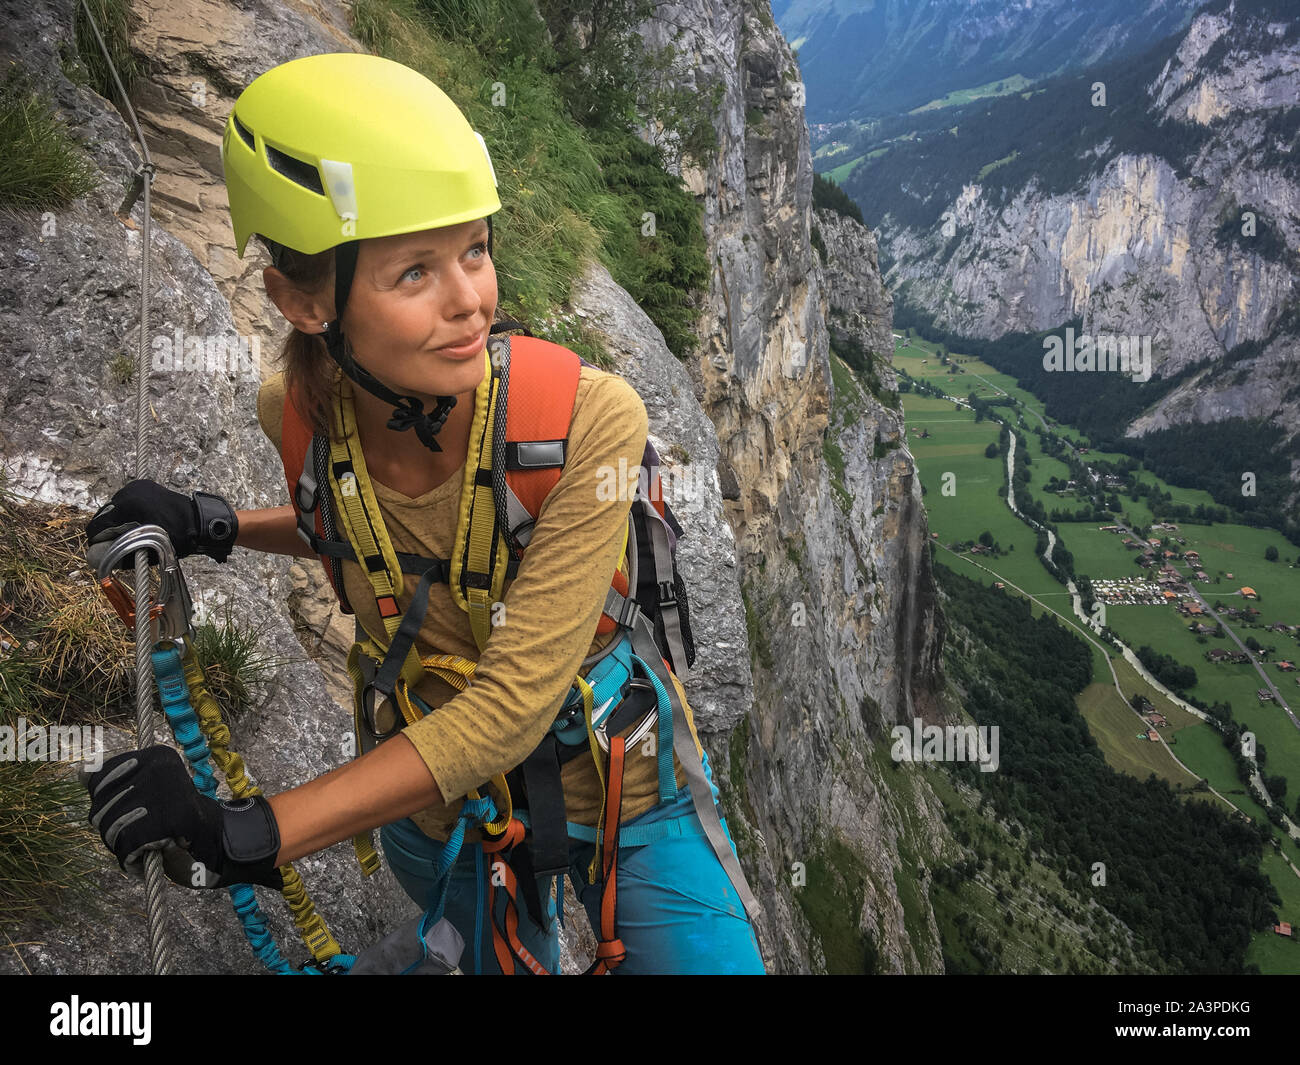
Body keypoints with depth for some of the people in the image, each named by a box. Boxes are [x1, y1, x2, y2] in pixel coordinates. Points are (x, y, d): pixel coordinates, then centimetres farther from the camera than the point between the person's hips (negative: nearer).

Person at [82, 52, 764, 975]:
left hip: (619, 795, -3)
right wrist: (213, 528, -6)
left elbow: (513, 706, -33)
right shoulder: (299, 414, -17)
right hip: (434, 807, 4)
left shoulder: (589, 417, -31)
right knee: (506, 960, 26)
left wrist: (247, 832, -33)